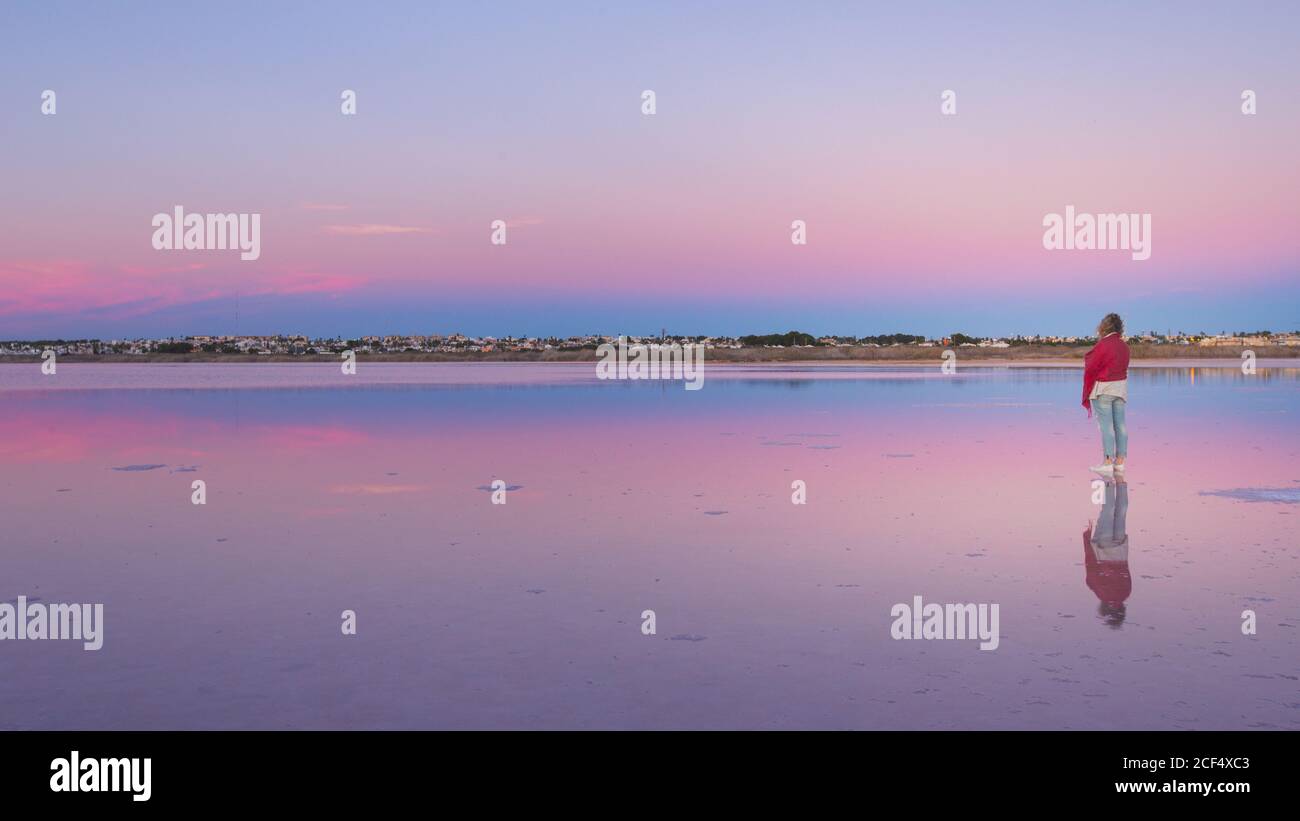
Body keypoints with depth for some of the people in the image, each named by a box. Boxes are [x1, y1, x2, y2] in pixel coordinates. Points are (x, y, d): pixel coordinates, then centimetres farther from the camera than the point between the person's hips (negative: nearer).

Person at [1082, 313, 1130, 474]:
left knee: (1106, 425, -7)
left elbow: (1090, 367, -13)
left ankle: (1107, 463, -9)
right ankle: (1120, 462, 11)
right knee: (1120, 424, 8)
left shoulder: (1103, 345, -16)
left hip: (1103, 389, -7)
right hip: (1121, 387, 7)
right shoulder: (1124, 346, 7)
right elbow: (1123, 367, 12)